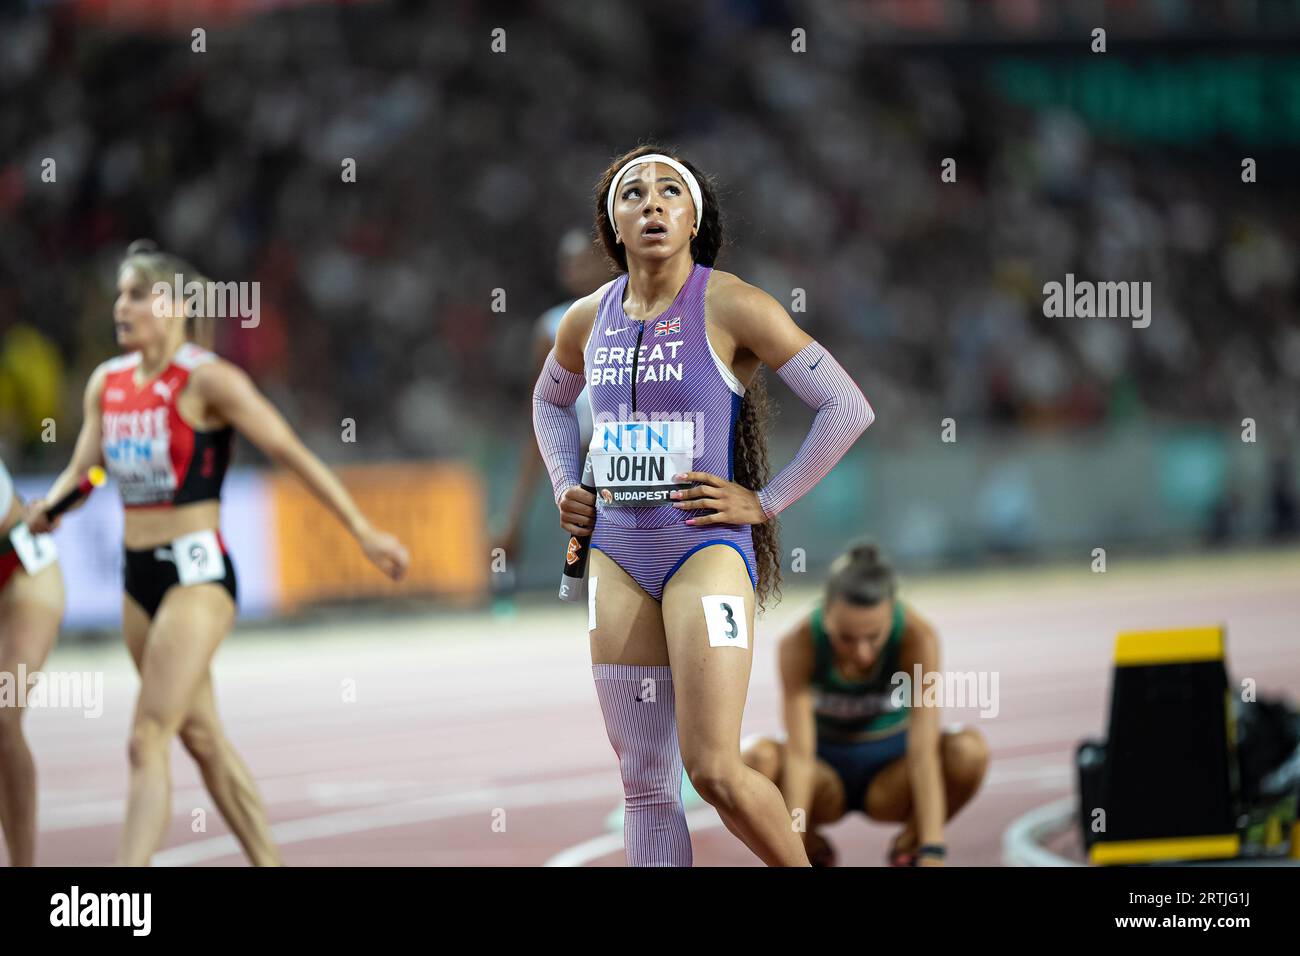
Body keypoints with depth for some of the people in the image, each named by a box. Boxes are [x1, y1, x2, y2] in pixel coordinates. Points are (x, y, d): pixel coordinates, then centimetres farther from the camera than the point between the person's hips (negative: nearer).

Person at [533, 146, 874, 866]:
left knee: (713, 770, -14)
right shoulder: (588, 320, 8)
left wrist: (766, 503, -7)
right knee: (644, 785, 4)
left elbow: (848, 408, -7)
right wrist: (565, 487, 15)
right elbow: (550, 402, 31)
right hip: (616, 556, 5)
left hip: (706, 549, -5)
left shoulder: (730, 307, -8)